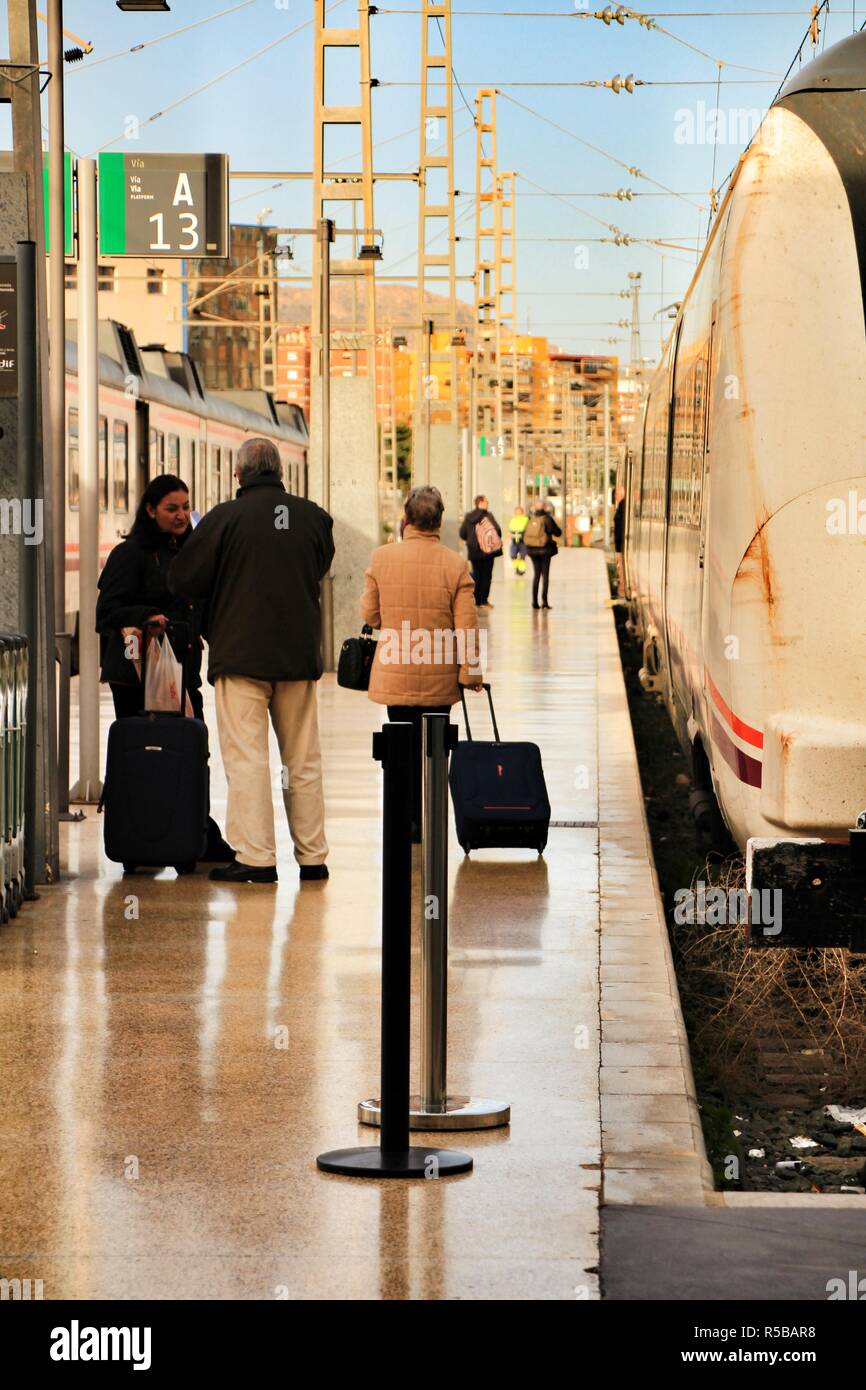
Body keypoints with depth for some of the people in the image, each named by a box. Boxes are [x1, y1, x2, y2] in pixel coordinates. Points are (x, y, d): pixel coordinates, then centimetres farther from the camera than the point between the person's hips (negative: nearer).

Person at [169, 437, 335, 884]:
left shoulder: (225, 518, -10)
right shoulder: (313, 517, 2)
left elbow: (183, 580, -5)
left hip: (241, 653, -4)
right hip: (300, 652, 4)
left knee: (246, 757, -2)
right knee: (303, 759, 12)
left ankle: (256, 857, -6)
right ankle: (312, 856, 15)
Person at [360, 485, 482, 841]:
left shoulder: (381, 558, -6)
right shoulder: (456, 564, -9)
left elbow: (369, 614, 3)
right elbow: (467, 626, -8)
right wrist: (471, 673, 1)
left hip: (396, 675, 0)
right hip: (440, 678, 0)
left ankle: (407, 817, 7)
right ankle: (429, 820, 12)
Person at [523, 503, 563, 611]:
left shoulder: (531, 519, 1)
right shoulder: (547, 519, -11)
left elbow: (524, 534, 4)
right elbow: (558, 532, -6)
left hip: (532, 549, 4)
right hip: (545, 549, -4)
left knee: (536, 574, 13)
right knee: (545, 574, 3)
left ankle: (535, 601, 8)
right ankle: (544, 600, -5)